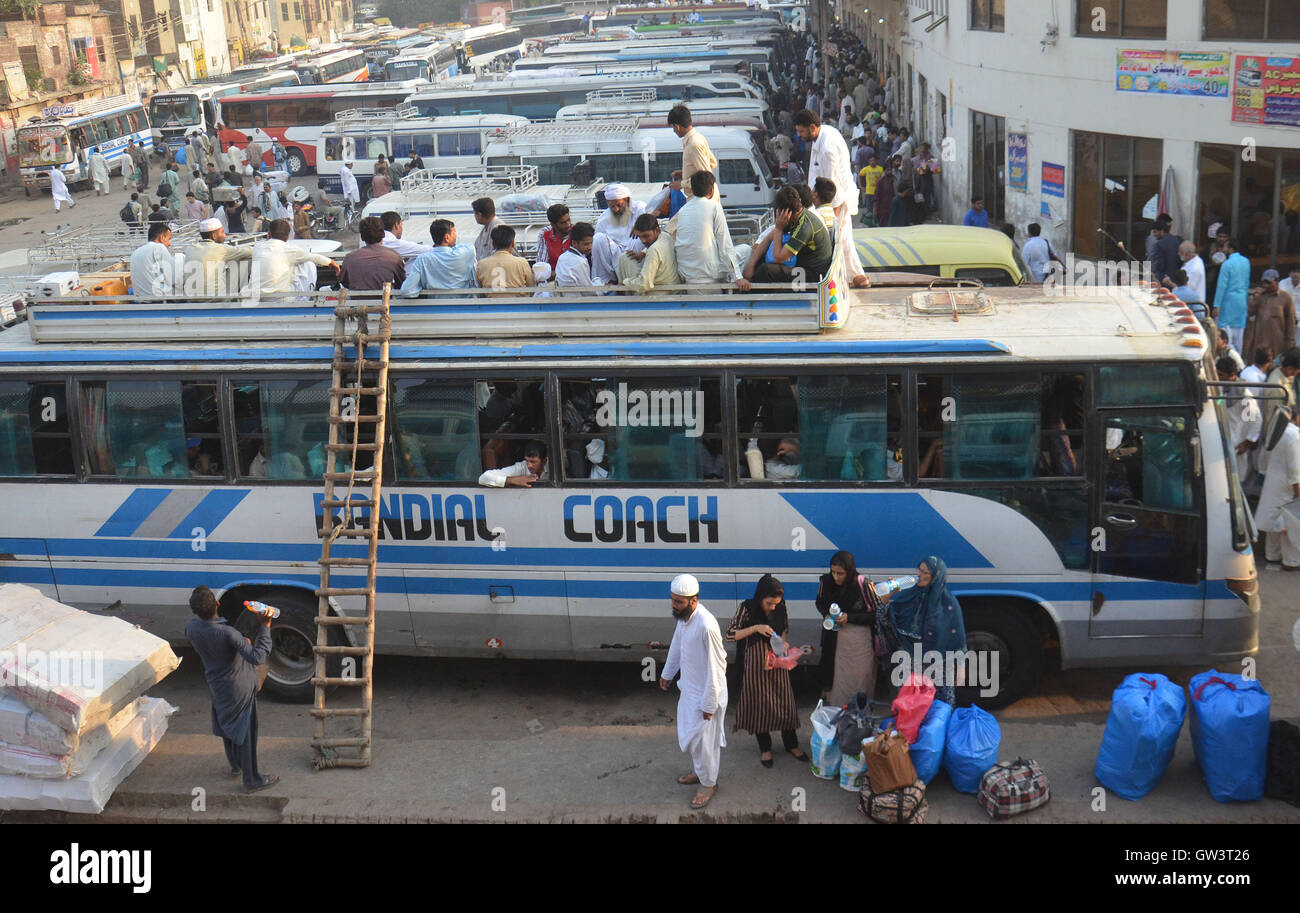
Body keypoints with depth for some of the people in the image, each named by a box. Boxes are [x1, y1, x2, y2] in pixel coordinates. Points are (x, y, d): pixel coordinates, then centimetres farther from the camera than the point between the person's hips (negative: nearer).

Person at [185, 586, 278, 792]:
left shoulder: (191, 628, -16)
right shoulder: (227, 633, -34)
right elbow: (257, 657, -38)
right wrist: (265, 629, -33)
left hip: (216, 686, 6)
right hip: (240, 688, -6)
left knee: (226, 726, 27)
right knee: (245, 732, 8)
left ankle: (235, 766, 47)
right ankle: (252, 779, 20)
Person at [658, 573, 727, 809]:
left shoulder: (706, 626, -33)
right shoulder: (683, 616, -7)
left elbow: (716, 667, -26)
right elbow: (676, 646, 12)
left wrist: (709, 704, -20)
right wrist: (667, 673, 23)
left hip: (705, 694, -8)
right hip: (688, 688, 8)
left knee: (702, 741, 8)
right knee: (687, 735, 24)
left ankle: (708, 784, 30)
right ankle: (699, 771, 47)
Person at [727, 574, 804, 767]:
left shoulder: (780, 609, -5)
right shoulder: (748, 608, -16)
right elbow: (730, 634, -15)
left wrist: (783, 641, -5)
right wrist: (755, 628, -25)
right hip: (756, 662, -3)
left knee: (784, 701, 9)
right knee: (759, 703, 6)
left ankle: (791, 744, 26)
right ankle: (765, 748, 23)